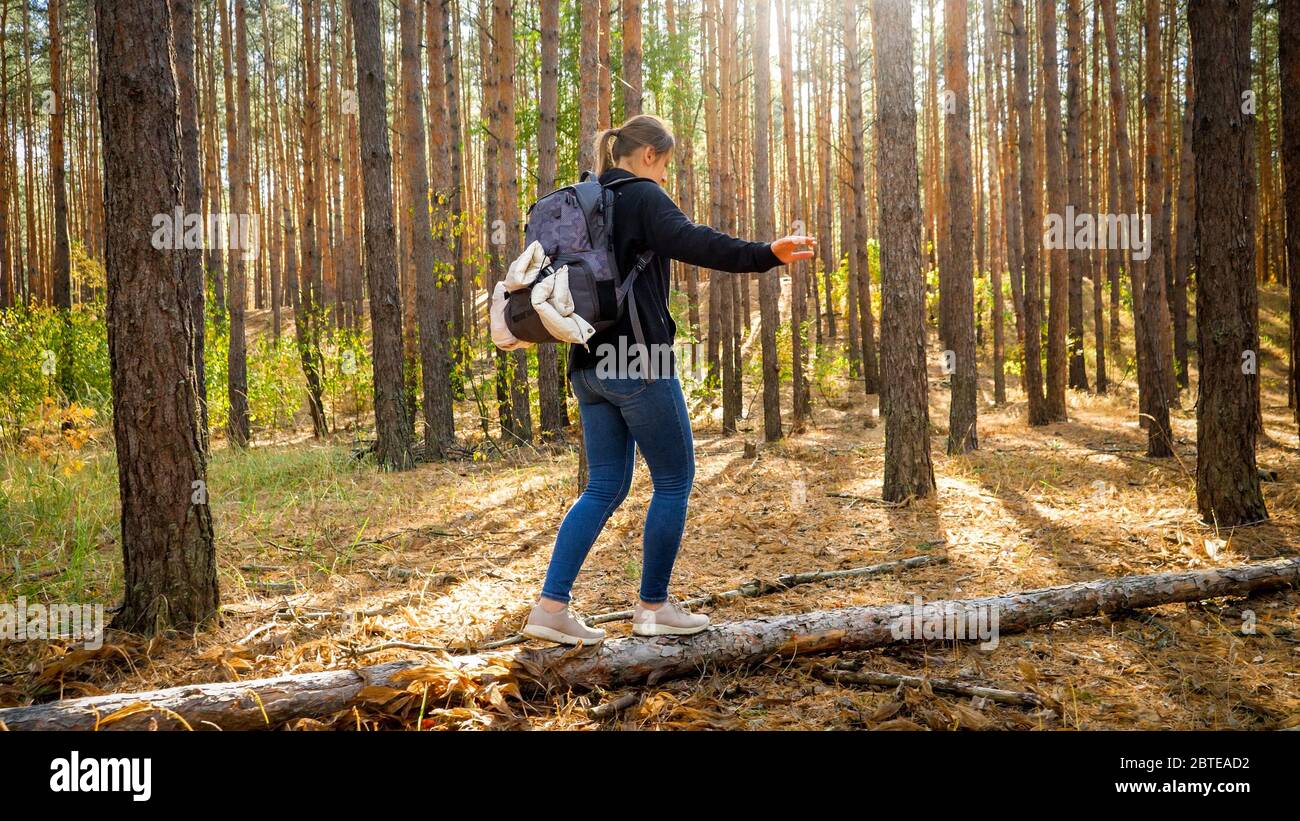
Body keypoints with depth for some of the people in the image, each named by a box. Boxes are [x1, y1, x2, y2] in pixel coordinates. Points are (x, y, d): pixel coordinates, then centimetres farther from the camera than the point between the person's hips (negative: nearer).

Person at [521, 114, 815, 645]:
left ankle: (550, 606, 5)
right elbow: (688, 242, -27)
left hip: (590, 367, 8)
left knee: (605, 488, 12)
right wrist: (765, 254, -36)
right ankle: (654, 608, 13)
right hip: (637, 363, -8)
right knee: (674, 482, 6)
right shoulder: (643, 197, -8)